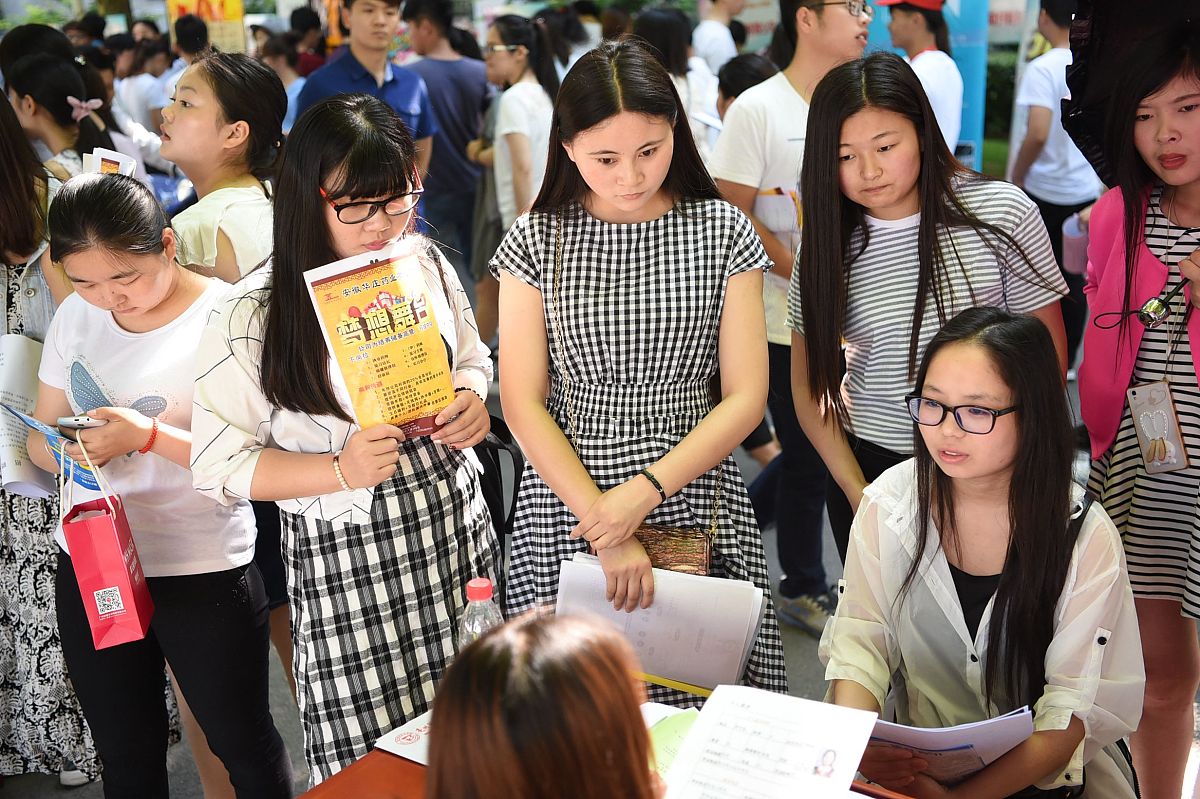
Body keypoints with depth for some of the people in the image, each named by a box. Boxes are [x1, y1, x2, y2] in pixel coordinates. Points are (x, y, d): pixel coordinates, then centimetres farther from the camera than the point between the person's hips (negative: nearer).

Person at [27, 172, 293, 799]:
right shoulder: (76, 317, 4)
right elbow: (40, 440, 9)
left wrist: (148, 436, -28)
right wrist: (70, 447, -13)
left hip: (203, 571, -5)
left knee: (242, 743, 11)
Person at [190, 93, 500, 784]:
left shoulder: (428, 267, 0)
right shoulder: (253, 318, -14)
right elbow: (219, 465, -9)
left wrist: (473, 398, -5)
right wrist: (340, 471, -22)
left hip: (457, 526, 4)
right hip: (345, 554, -4)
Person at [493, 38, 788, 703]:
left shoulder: (721, 231, 0)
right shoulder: (537, 241, -1)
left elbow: (745, 396, -3)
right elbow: (523, 404, -4)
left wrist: (648, 490, -14)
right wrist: (605, 527, -13)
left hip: (696, 502, 0)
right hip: (566, 508, 0)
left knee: (704, 694, 1)